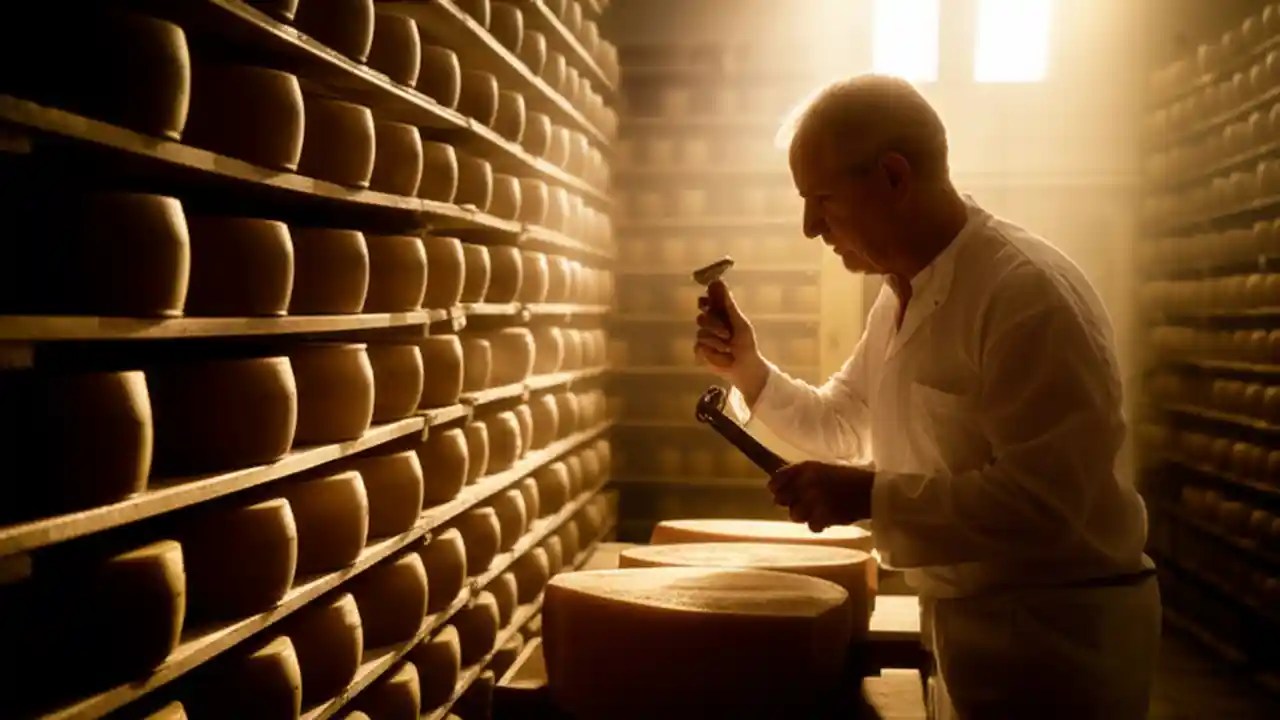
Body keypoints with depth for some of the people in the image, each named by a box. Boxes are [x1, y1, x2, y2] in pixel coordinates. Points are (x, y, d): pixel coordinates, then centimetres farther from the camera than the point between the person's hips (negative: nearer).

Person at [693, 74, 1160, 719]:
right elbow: (843, 429, 15)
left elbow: (1043, 500, -28)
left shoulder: (1028, 293, -23)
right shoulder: (902, 296, 6)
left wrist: (872, 497, -27)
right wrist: (748, 371, 0)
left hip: (1055, 632, -8)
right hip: (963, 616, 8)